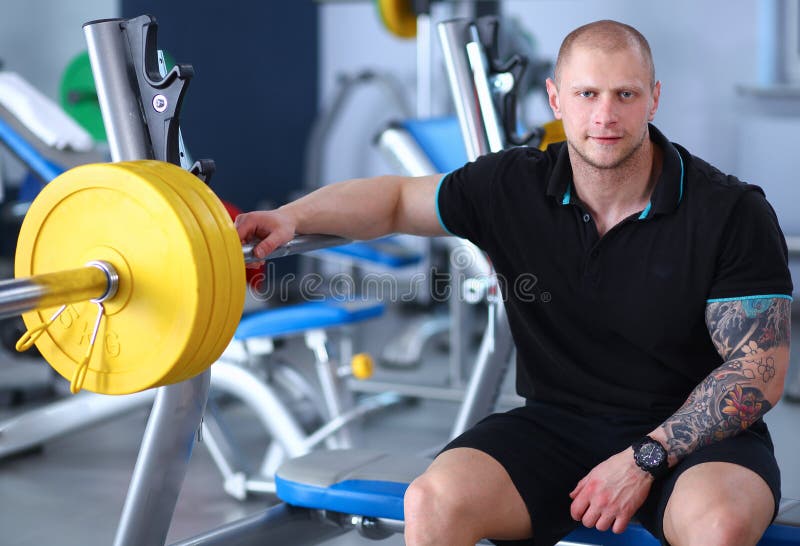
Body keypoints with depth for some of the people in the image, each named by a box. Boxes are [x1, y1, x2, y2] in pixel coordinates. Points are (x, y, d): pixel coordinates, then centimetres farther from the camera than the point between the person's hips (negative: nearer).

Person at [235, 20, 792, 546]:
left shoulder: (733, 213, -11)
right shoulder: (513, 187, -2)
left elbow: (761, 370, -10)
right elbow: (397, 198, 13)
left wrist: (646, 458, -18)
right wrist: (291, 217, -5)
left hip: (698, 433, -2)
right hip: (558, 425, 3)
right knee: (432, 501, -26)